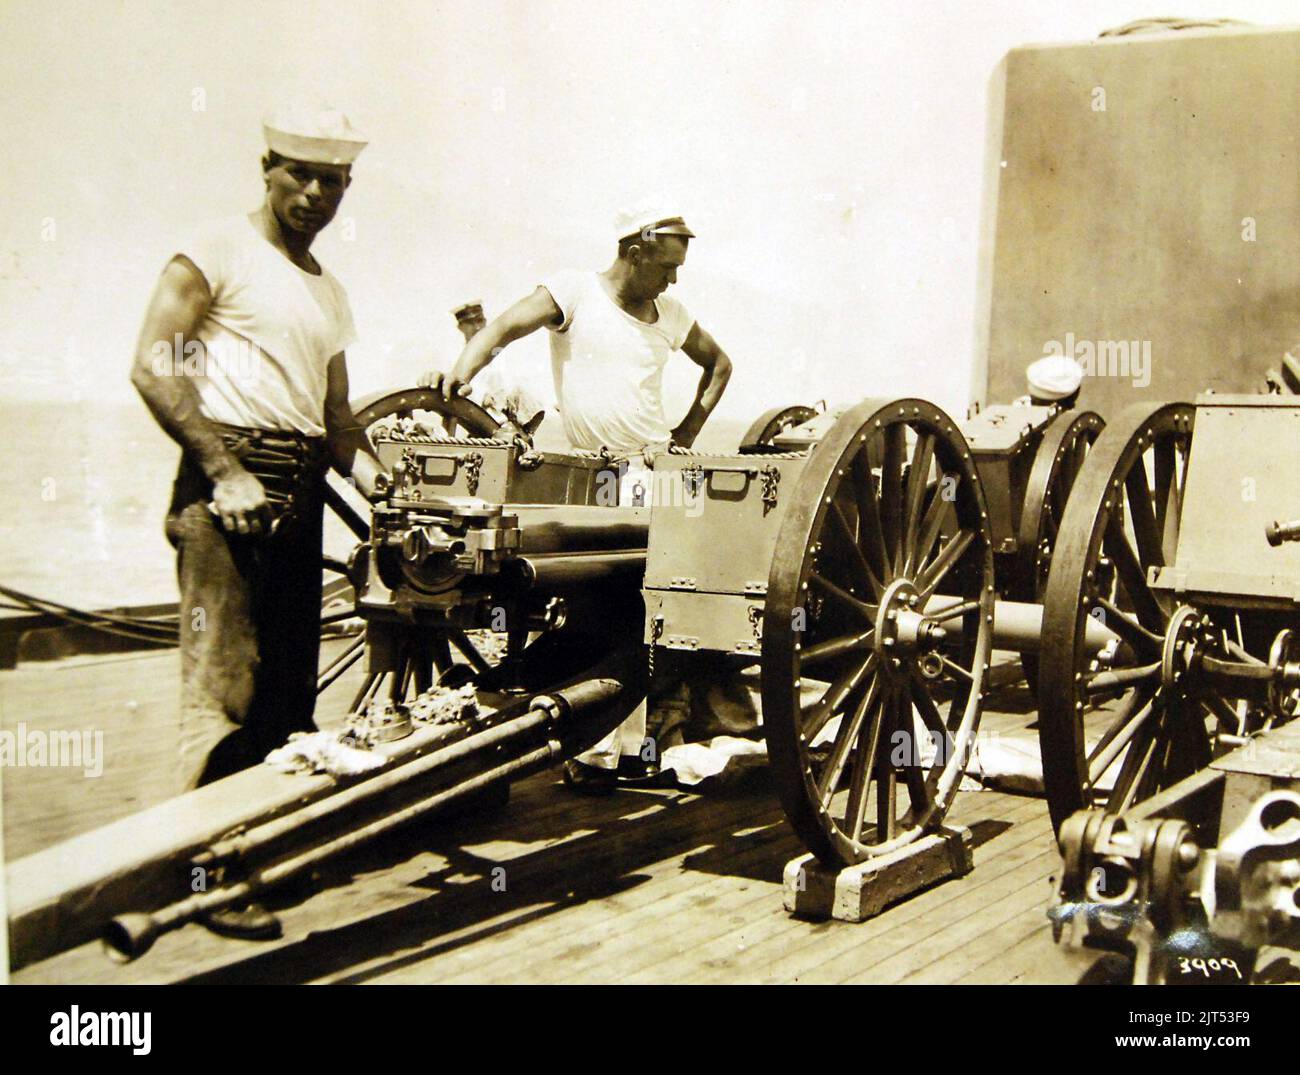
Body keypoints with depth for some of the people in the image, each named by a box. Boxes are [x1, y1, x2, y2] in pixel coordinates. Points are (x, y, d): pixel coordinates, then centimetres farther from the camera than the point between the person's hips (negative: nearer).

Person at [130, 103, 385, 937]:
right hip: (231, 478, -7)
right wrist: (224, 471, -18)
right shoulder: (220, 250, 0)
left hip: (300, 491, 8)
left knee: (292, 680, 10)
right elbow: (153, 366, -11)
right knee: (227, 678, -9)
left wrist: (377, 474, 3)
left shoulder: (329, 293, 22)